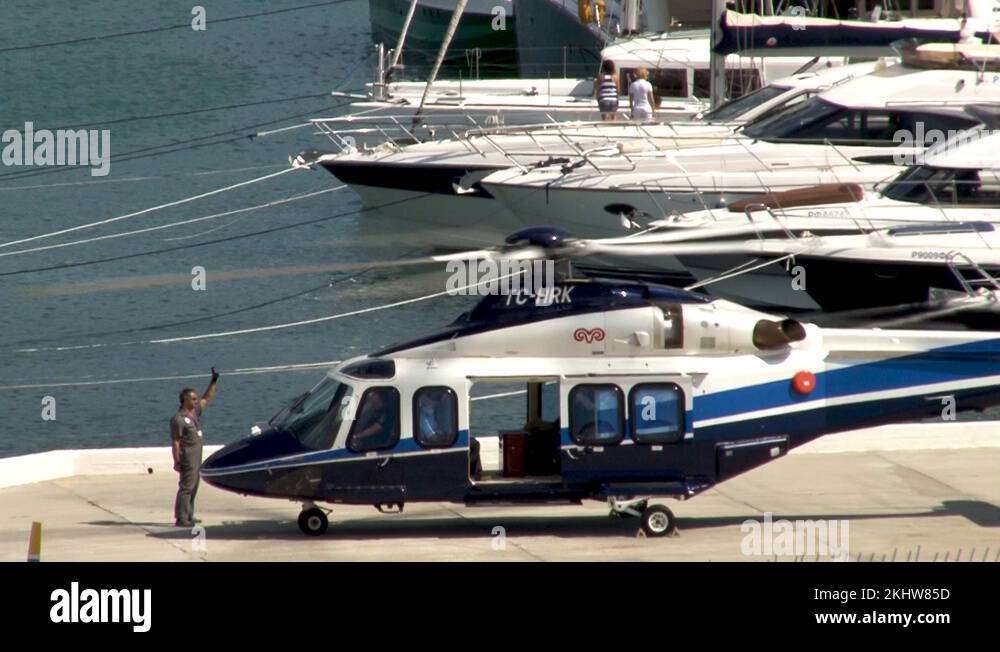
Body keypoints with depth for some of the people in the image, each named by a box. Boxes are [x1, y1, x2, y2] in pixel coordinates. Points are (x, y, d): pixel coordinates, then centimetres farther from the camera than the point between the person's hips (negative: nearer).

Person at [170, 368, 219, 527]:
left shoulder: (195, 412, 10)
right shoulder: (179, 419, -16)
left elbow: (207, 399, 23)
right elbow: (175, 442, -17)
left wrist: (214, 382, 15)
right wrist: (177, 461, -18)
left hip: (196, 457, 9)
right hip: (187, 456, -9)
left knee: (193, 486, 14)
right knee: (186, 487, -10)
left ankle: (188, 516, 21)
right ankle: (181, 518, -10)